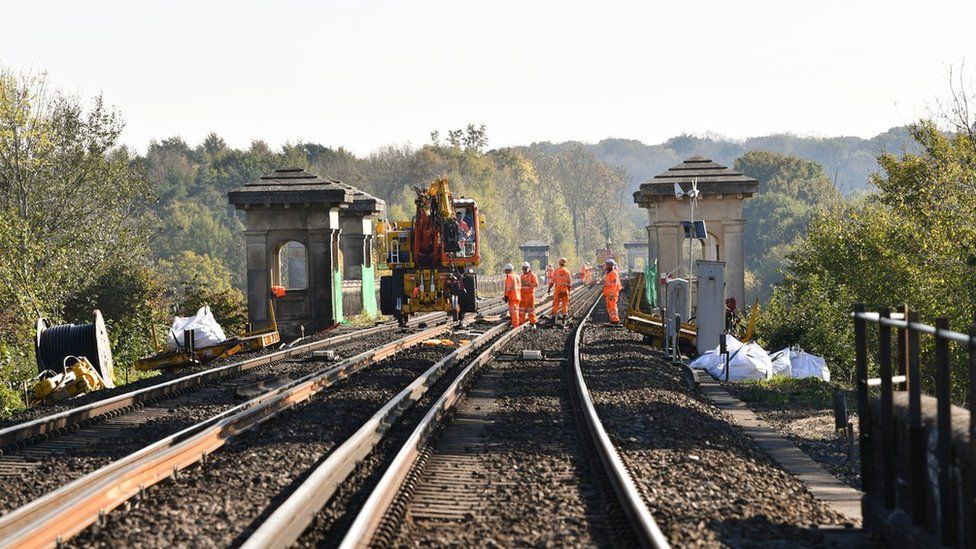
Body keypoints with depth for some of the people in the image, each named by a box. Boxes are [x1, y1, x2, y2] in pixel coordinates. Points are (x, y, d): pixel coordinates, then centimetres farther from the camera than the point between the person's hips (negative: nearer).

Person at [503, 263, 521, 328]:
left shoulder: (509, 276, -10)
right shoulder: (517, 276, 18)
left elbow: (509, 287, -17)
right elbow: (520, 287, 20)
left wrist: (506, 296, -13)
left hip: (512, 296, -9)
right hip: (517, 296, 9)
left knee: (513, 310, -9)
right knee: (516, 310, 15)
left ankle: (515, 324, -13)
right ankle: (516, 324, 21)